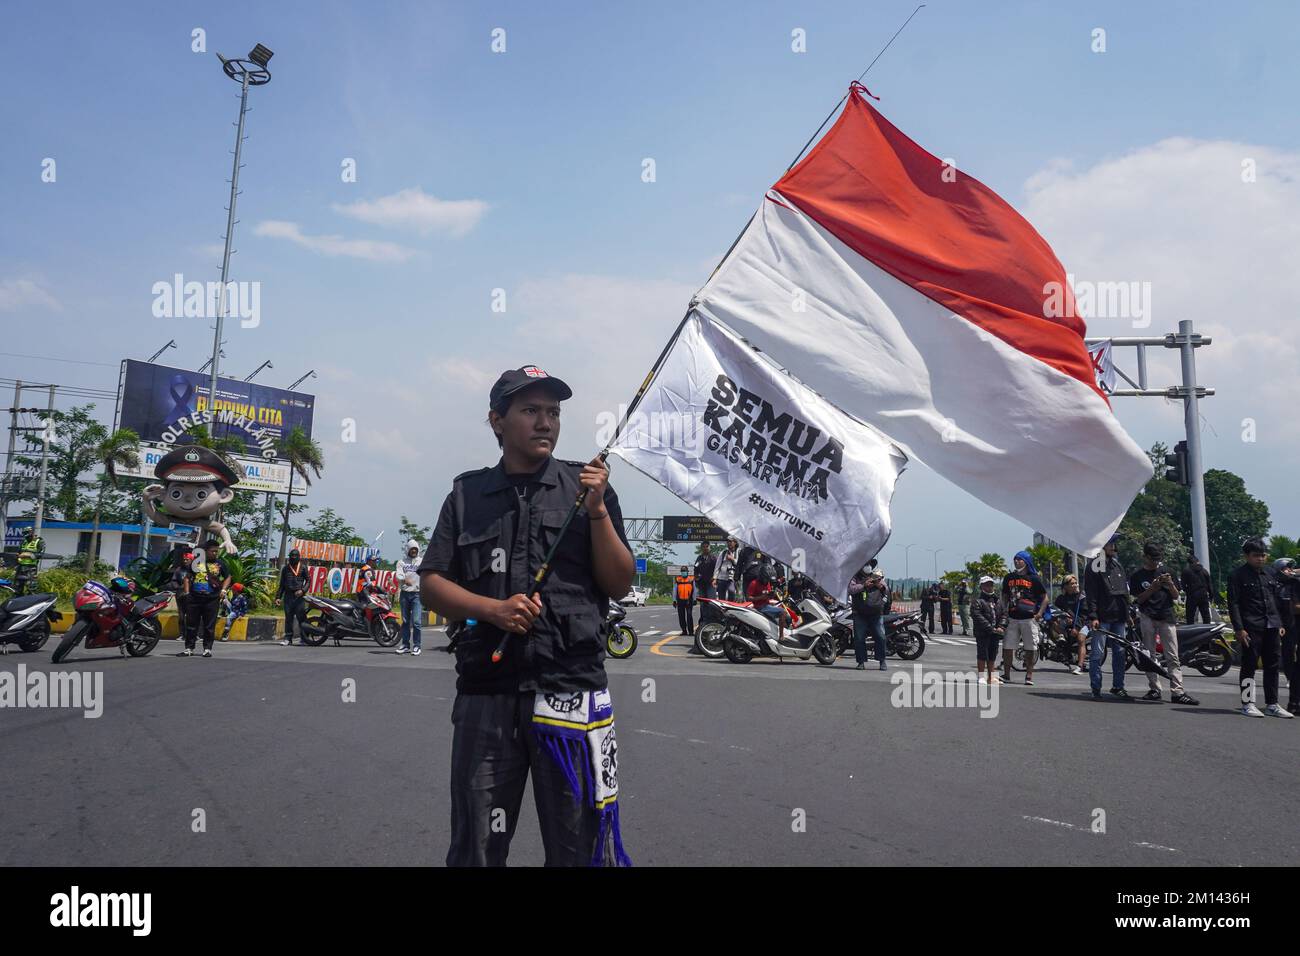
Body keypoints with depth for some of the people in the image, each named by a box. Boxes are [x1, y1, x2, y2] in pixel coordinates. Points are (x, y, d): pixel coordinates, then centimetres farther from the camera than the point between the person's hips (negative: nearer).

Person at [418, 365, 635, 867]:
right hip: (486, 689, 2)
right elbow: (431, 585, 8)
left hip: (572, 687, -1)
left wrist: (597, 512, -9)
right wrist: (494, 608, -9)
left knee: (581, 847, 2)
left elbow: (619, 584, 4)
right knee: (475, 848, 11)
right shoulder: (468, 493, 12)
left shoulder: (587, 486, 9)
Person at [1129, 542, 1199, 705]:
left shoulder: (1167, 571, 10)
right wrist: (1153, 587, -15)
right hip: (1148, 617, -1)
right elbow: (1138, 599, -2)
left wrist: (1170, 584, -8)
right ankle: (1154, 689, 8)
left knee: (1173, 657, -5)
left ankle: (1177, 691, -9)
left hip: (1167, 617, 1)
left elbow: (1176, 596, 12)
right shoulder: (1137, 575, 3)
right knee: (1149, 655, 2)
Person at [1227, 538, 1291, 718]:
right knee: (1249, 665, -2)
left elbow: (1275, 601, 23)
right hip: (1251, 628, -6)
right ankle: (1247, 703, 4)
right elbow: (1233, 604, -9)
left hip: (1271, 627, 7)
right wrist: (1239, 628, -15)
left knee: (1272, 666, 8)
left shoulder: (1269, 575, 17)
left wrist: (1279, 624, 15)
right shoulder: (1237, 576, -4)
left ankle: (1272, 704, 15)